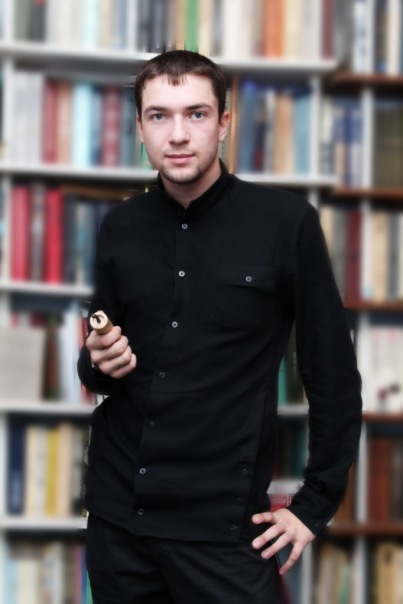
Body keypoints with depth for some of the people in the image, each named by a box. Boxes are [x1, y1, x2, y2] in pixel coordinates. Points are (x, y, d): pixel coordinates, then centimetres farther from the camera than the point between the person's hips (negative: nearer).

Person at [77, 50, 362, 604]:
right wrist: (98, 365, -7)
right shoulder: (120, 227, 4)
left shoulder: (286, 222, -8)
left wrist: (316, 504, -3)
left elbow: (333, 376, -4)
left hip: (222, 527, -4)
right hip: (116, 514, 4)